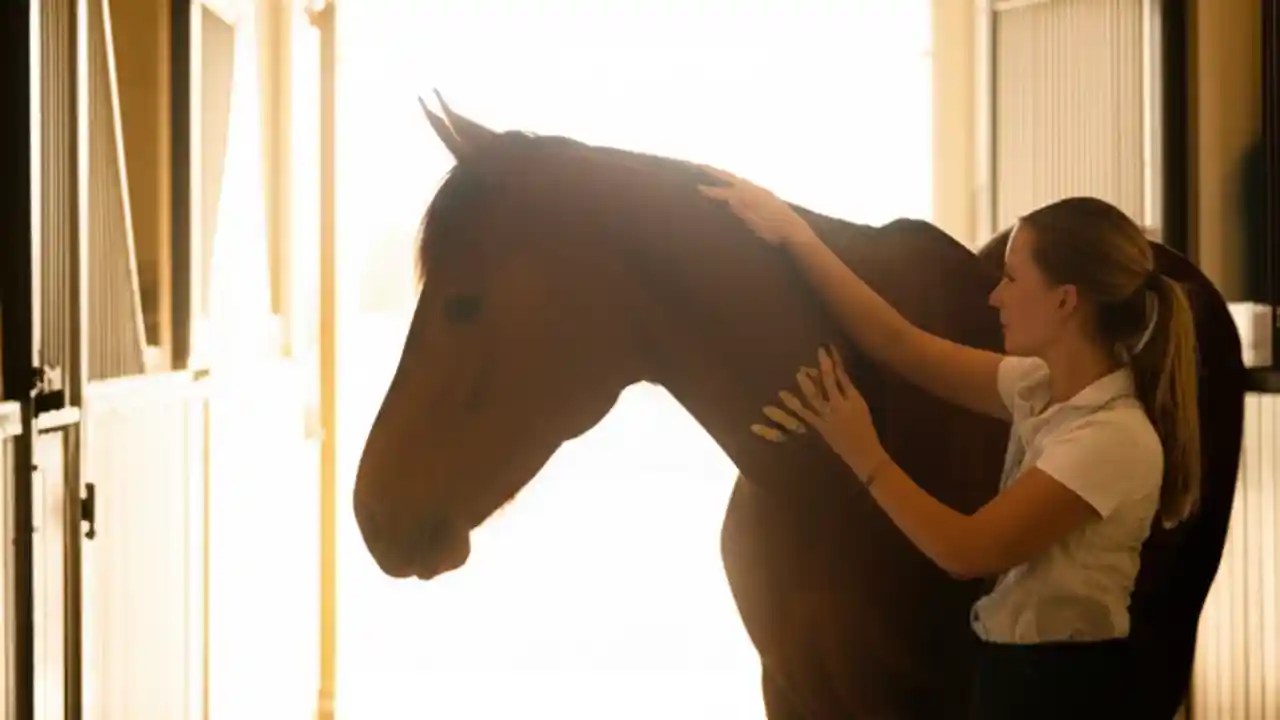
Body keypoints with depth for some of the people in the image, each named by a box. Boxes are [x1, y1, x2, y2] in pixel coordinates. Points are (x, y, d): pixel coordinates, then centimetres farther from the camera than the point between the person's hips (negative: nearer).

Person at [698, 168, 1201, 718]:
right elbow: (899, 344, 5)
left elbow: (966, 551, -22)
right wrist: (794, 236, 2)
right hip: (1014, 667, 8)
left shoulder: (1116, 438, -23)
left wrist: (863, 455, -13)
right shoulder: (1042, 388, 1)